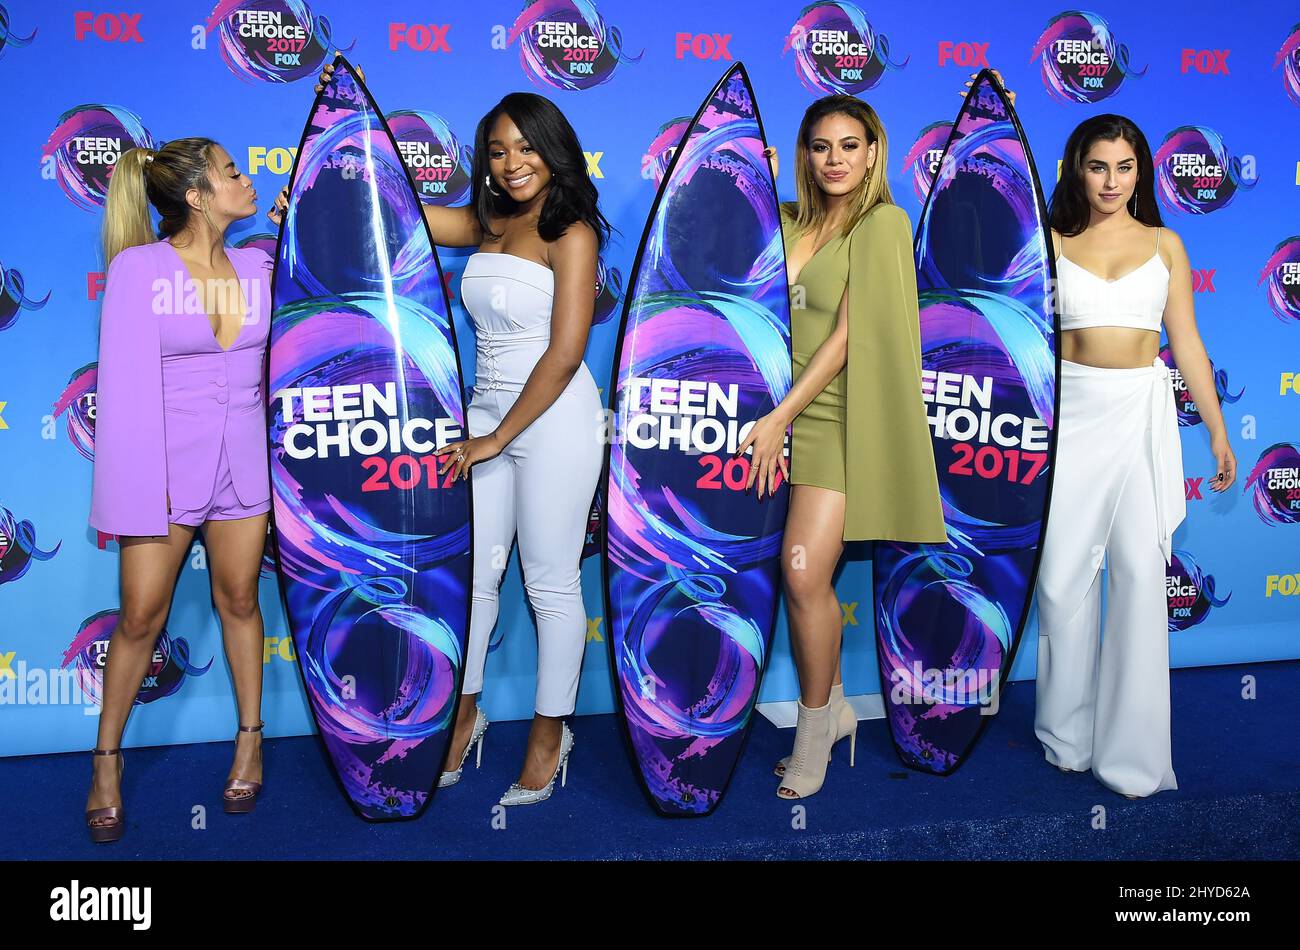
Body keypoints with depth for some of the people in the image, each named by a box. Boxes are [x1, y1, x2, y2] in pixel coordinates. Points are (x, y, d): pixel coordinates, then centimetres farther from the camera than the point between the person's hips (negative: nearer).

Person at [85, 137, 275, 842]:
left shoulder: (258, 267, 4)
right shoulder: (138, 268, -9)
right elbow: (128, 381, -12)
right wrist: (141, 486, -16)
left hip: (242, 460, 3)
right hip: (167, 459, -3)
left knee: (238, 601, 13)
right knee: (140, 617, 3)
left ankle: (250, 736, 29)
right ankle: (107, 761, 22)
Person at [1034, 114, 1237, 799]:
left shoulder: (1165, 244, 10)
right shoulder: (1052, 244, 7)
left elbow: (1186, 343, 11)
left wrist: (1218, 431, 8)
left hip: (1141, 415, 1)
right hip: (1069, 414, 0)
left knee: (1140, 574, -4)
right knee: (1063, 576, 0)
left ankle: (1132, 749, 6)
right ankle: (1068, 736, 17)